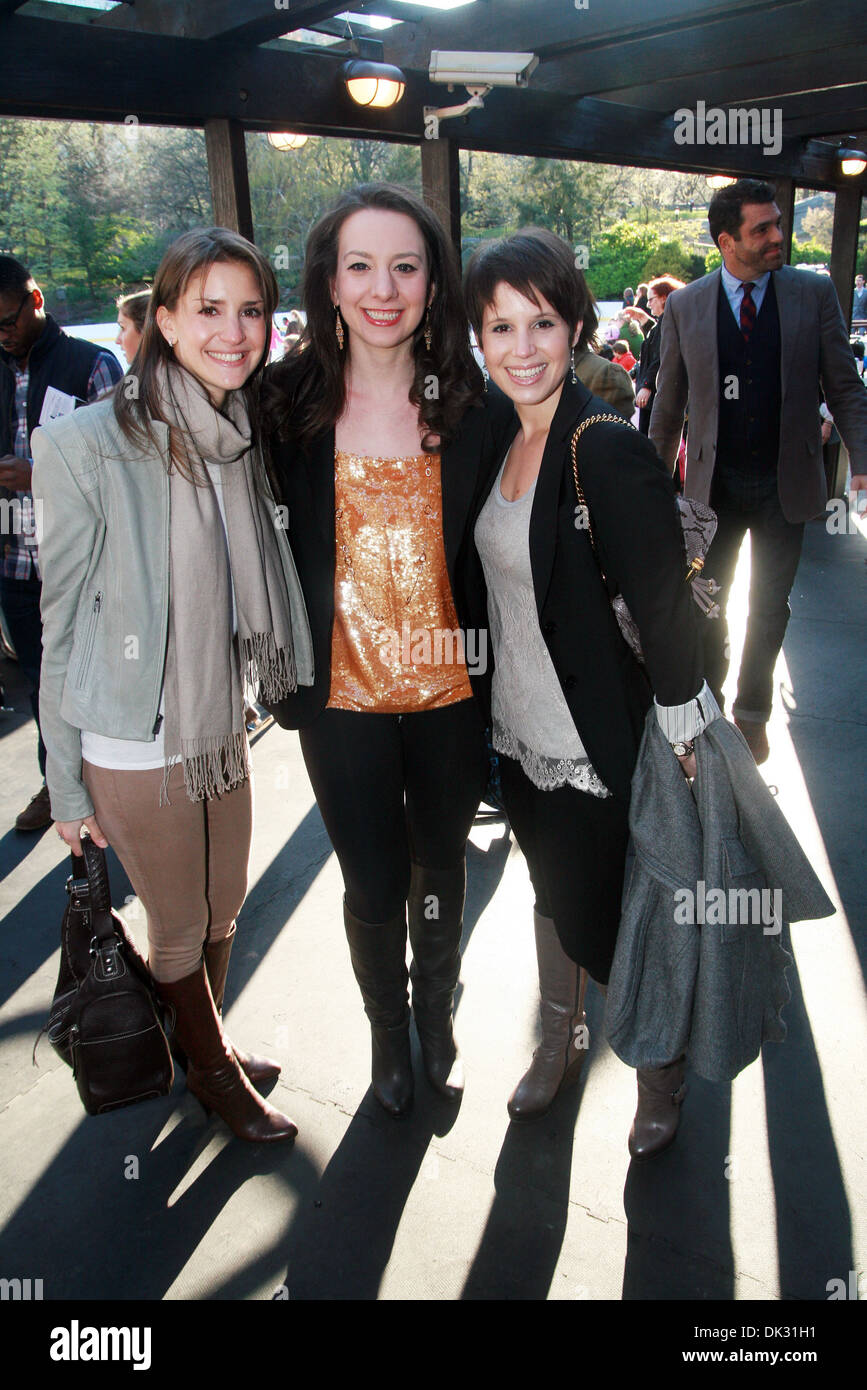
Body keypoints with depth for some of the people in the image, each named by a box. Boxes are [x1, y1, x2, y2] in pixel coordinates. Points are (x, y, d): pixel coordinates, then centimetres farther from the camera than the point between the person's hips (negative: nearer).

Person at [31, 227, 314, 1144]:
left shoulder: (247, 439, 1)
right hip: (134, 746, -5)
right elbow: (63, 621, -13)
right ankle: (213, 1069, 41)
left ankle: (204, 1040, 49)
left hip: (221, 725, 6)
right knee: (179, 928, 13)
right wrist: (67, 785, -8)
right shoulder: (87, 445, -18)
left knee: (224, 908, 21)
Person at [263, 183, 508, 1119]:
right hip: (344, 697, 0)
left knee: (441, 868, 19)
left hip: (453, 693, 1)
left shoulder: (472, 402, -4)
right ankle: (387, 1029, 42)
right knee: (374, 885, 12)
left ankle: (437, 1014, 47)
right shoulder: (288, 401, -5)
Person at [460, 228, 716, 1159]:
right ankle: (560, 1042, 49)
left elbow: (665, 609, -20)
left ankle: (661, 1067, 39)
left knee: (604, 920, 10)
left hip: (602, 749, -7)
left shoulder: (610, 451, -21)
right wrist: (486, 703, 14)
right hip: (522, 733, 7)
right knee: (552, 892, 24)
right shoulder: (502, 440, 3)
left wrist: (682, 743, -16)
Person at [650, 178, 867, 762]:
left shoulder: (815, 293, -2)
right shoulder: (686, 305, -1)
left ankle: (753, 714, 30)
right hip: (715, 484, 0)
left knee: (770, 606, 12)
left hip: (785, 484, 0)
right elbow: (670, 402, 4)